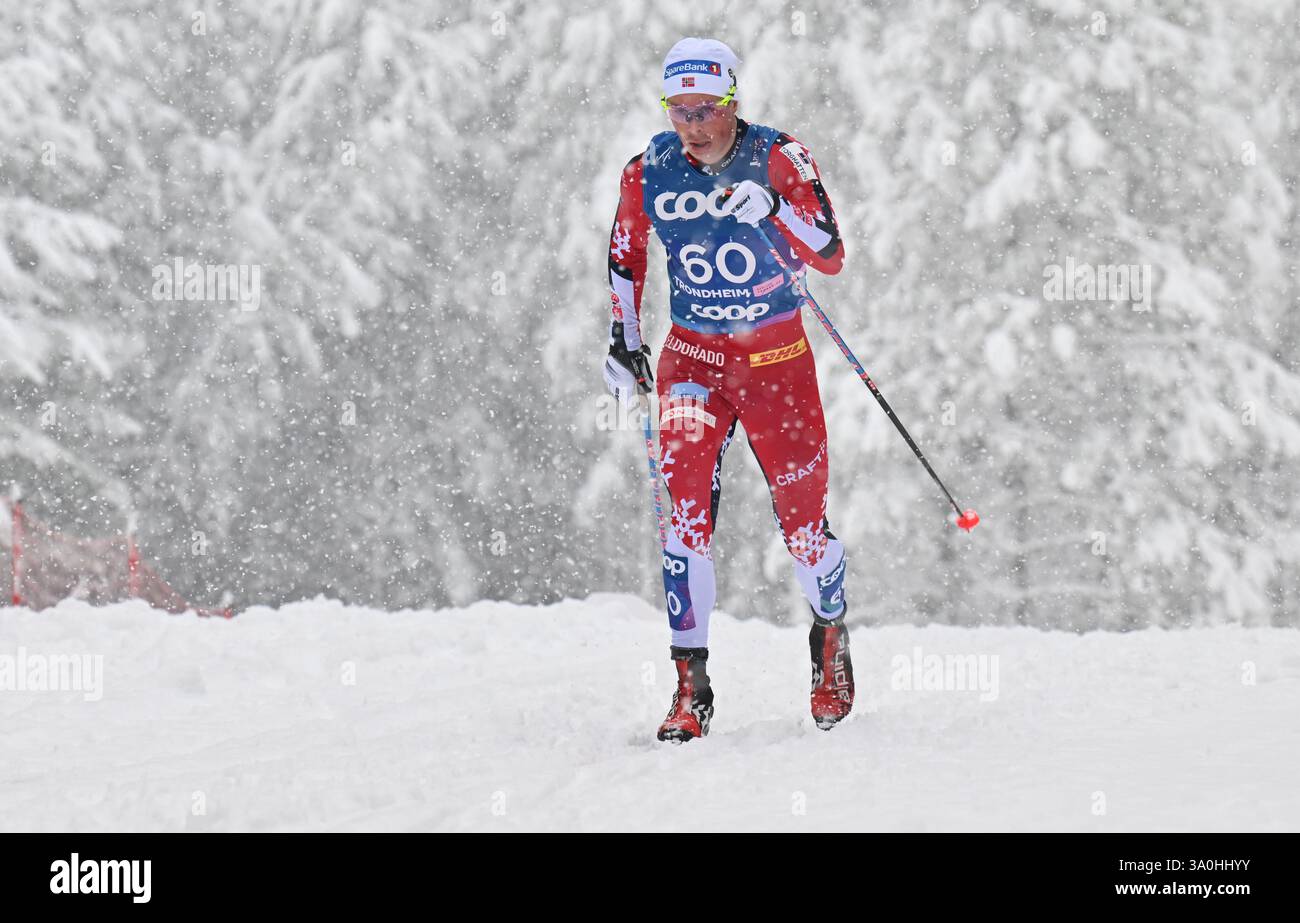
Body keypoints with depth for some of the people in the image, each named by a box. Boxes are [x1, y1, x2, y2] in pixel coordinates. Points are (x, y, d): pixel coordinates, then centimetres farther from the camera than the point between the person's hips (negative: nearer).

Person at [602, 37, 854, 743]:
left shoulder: (779, 159, -12)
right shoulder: (649, 172, -4)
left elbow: (830, 259, -17)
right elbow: (626, 258, 14)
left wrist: (775, 209, -32)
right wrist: (624, 343, 9)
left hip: (777, 357, -1)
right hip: (692, 355, 1)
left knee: (801, 519, 4)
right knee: (686, 509, -15)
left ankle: (831, 637, 34)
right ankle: (691, 684, -11)